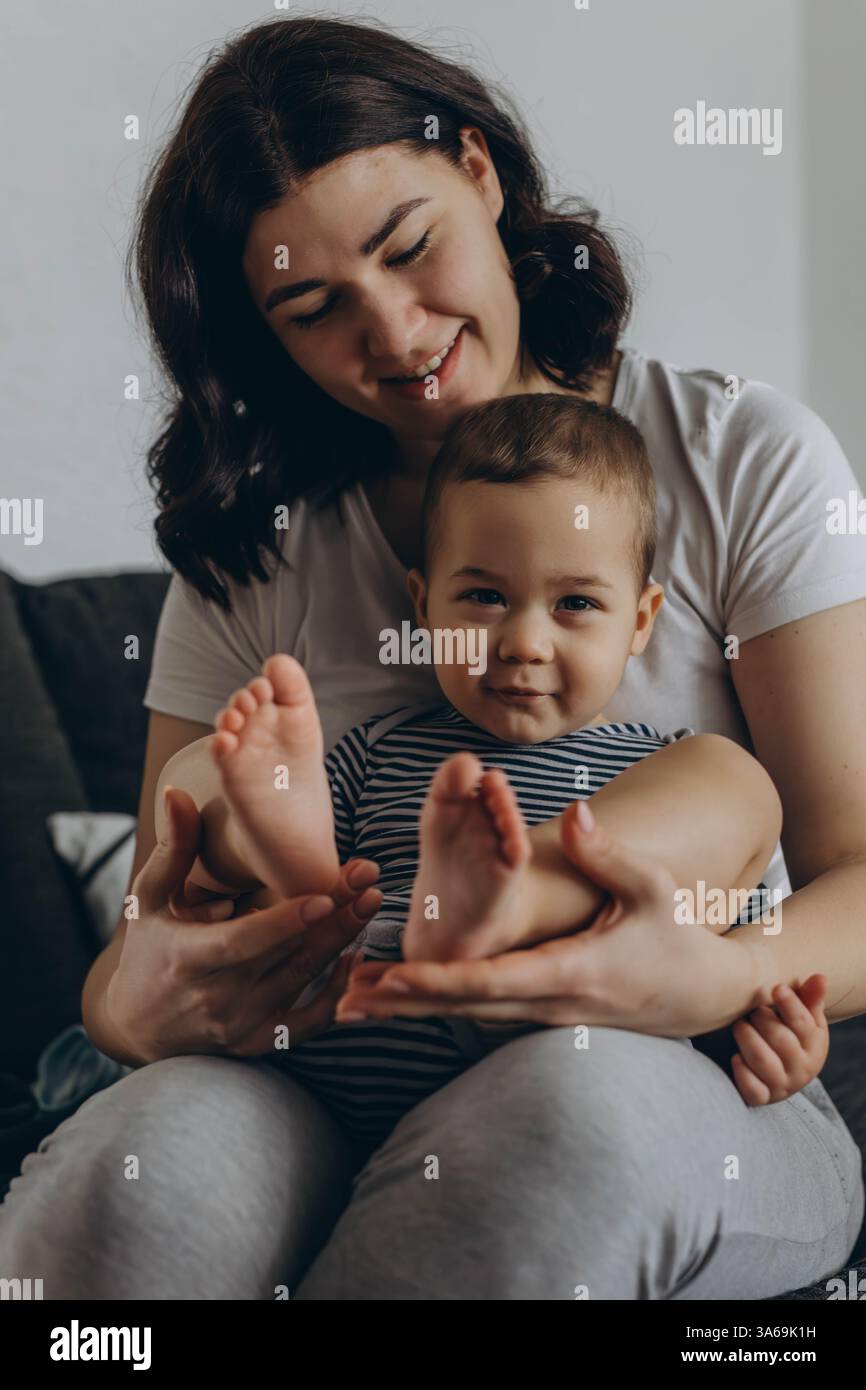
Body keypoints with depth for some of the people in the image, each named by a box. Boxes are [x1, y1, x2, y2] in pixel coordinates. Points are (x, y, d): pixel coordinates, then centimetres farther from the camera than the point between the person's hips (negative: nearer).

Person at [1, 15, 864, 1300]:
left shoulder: (747, 459, 2)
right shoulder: (254, 549, 8)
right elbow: (138, 969, 3)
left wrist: (718, 981, -27)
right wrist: (134, 1007, -23)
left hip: (694, 1099, 1)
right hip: (334, 1102, 0)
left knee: (591, 1094, -37)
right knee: (164, 1149, -37)